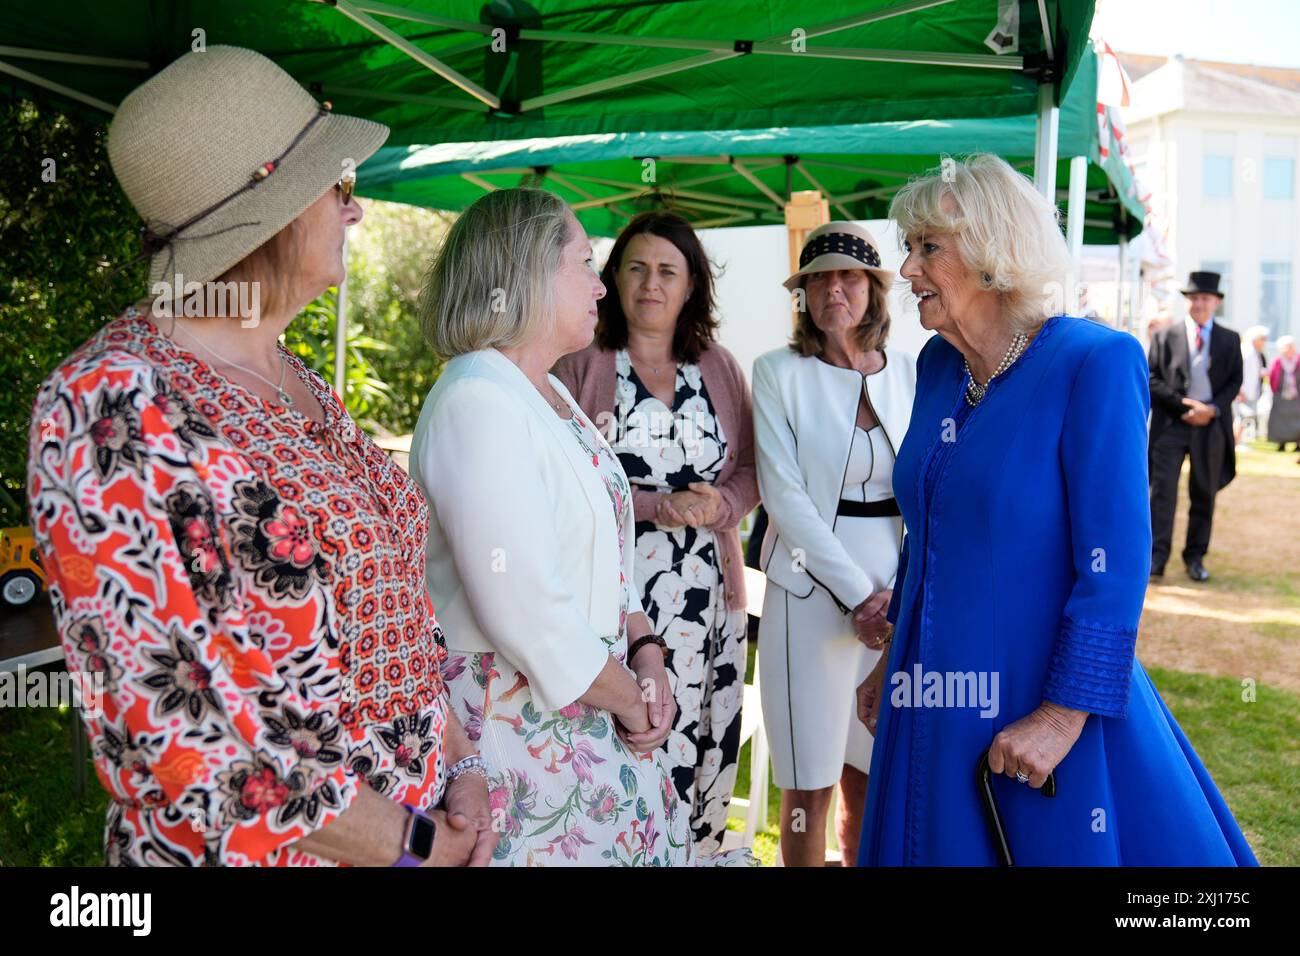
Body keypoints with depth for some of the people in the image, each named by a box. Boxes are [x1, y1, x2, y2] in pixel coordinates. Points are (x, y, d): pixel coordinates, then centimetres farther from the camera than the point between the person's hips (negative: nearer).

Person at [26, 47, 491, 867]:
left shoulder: (300, 385, 4)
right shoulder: (111, 411, -20)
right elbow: (167, 727, -23)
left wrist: (459, 761, -2)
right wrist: (413, 845, -17)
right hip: (275, 848, -7)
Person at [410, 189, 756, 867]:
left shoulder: (548, 392, 11)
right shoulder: (478, 403, -20)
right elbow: (523, 608, -25)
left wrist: (645, 655, 1)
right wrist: (627, 695, -12)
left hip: (593, 708, 9)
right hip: (522, 724, -9)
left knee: (655, 836, 16)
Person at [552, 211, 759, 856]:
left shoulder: (719, 367, 13)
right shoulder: (581, 366, 2)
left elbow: (749, 469, 15)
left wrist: (723, 504, -7)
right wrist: (655, 506, -13)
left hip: (708, 592, 4)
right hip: (616, 592, -3)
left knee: (706, 753, 5)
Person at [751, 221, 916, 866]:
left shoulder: (910, 374, 8)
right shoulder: (780, 373, -1)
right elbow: (784, 494, -8)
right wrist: (858, 593, -12)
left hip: (899, 592, 3)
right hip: (812, 589, -3)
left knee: (873, 776, 12)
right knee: (810, 783, 3)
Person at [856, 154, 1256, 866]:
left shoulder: (1096, 362, -15)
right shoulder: (938, 365, 5)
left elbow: (1115, 560, -19)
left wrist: (1064, 714, -21)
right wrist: (895, 660, 16)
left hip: (1041, 702, -6)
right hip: (935, 695, 7)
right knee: (936, 843, 19)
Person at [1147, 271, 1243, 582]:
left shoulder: (1230, 340, 10)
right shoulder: (1165, 337, 3)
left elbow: (1234, 382, 7)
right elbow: (1153, 380, -2)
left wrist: (1212, 409, -10)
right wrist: (1184, 404, -13)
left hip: (1211, 425, 2)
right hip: (1171, 423, -2)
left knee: (1204, 494, 8)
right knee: (1162, 489, -9)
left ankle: (1196, 557, 17)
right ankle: (1157, 556, -7)